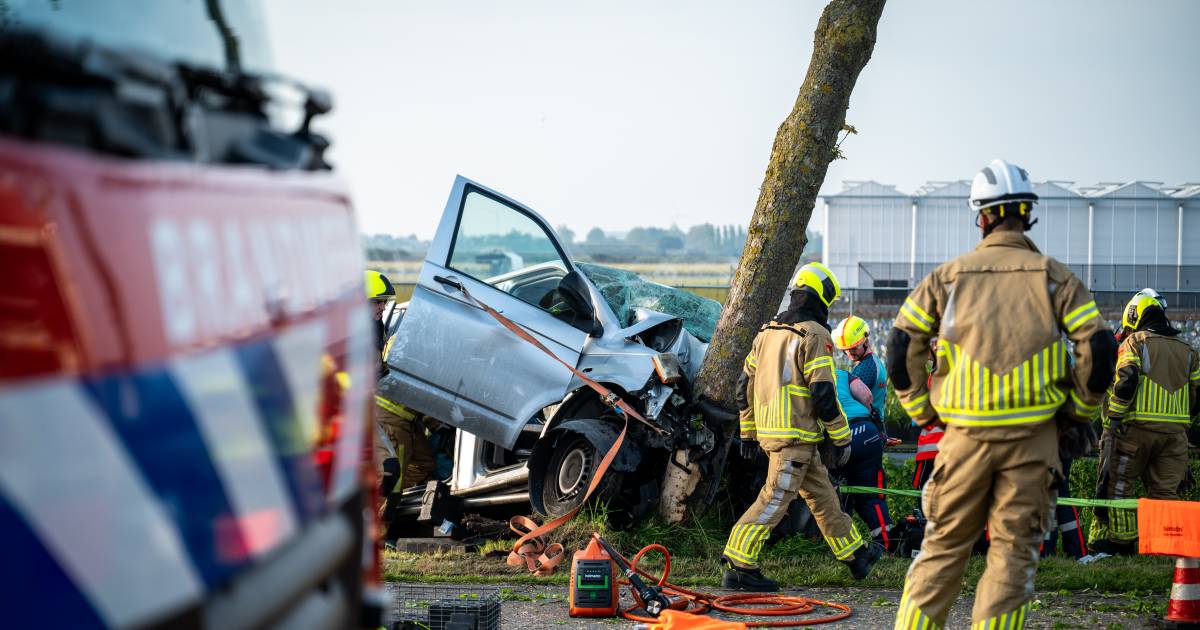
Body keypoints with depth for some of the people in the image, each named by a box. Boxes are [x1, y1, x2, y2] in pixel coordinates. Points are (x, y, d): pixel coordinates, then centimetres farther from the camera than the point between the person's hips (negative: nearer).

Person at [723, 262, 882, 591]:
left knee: (822, 495, 18)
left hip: (768, 429, 9)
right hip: (795, 435, -9)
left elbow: (745, 384, 17)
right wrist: (841, 438, -8)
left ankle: (855, 554, 29)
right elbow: (823, 394, -15)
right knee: (775, 500, -8)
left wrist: (748, 433, 23)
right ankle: (738, 566, -11)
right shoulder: (814, 335, -11)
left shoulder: (768, 331, 14)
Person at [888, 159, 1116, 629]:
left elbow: (902, 350, 3)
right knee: (1014, 553, 5)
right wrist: (1078, 413, 9)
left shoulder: (948, 277, 6)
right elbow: (1097, 351, -5)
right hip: (1033, 436, -1)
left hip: (965, 433, 1)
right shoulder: (1054, 277, 2)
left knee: (943, 546, 11)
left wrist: (925, 413, 13)